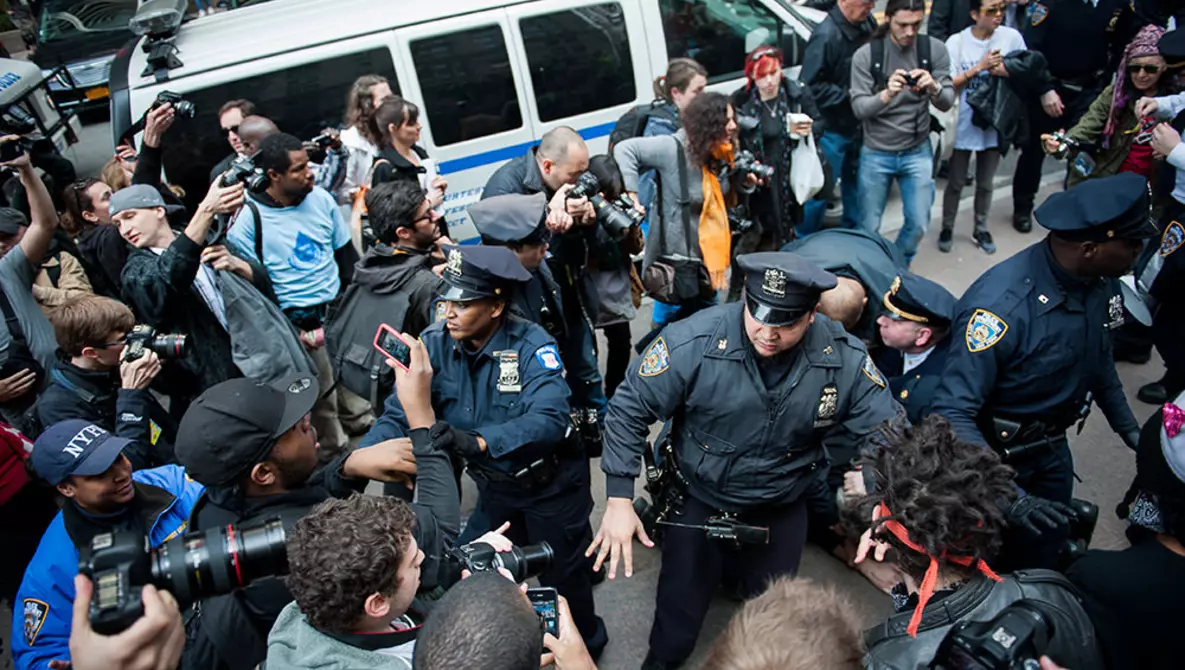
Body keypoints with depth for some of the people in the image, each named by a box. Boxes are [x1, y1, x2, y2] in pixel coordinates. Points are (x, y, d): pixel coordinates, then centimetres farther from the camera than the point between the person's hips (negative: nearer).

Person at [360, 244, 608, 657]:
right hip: (494, 486, 5)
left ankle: (586, 646, 47)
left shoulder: (531, 344, -28)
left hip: (550, 484, -4)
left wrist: (476, 440, -54)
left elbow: (549, 419, -41)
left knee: (562, 576, 16)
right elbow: (399, 414, -20)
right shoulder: (434, 344, -15)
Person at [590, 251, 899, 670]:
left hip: (782, 510, 2)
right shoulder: (694, 342, -28)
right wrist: (619, 500, -22)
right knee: (679, 608, 19)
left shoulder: (844, 359, -21)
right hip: (697, 500, -1)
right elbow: (629, 409, -18)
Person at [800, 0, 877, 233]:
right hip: (832, 129, -7)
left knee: (856, 184, 20)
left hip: (858, 124, 7)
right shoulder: (826, 35, -24)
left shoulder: (868, 23, -1)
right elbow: (810, 87, -23)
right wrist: (848, 94, -19)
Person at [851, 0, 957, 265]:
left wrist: (934, 88, -29)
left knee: (918, 224, 5)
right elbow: (859, 108, -14)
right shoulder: (866, 54, -11)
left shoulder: (935, 49, -5)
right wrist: (886, 95, -34)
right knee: (868, 227, 5)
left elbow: (947, 102, -6)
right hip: (875, 154, -2)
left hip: (918, 152, 2)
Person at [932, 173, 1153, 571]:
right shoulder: (1001, 304, -34)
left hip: (1052, 449, 6)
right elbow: (952, 413, -33)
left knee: (1040, 565, 21)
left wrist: (1131, 431, 8)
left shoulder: (1097, 283, -10)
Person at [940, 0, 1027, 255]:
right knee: (956, 183, 11)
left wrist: (1008, 72, -17)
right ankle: (947, 228, 29)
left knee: (985, 184, 16)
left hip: (995, 124, 2)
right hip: (963, 126, -2)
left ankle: (980, 230, 33)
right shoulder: (957, 41, -11)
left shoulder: (1012, 37, -6)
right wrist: (979, 67, -19)